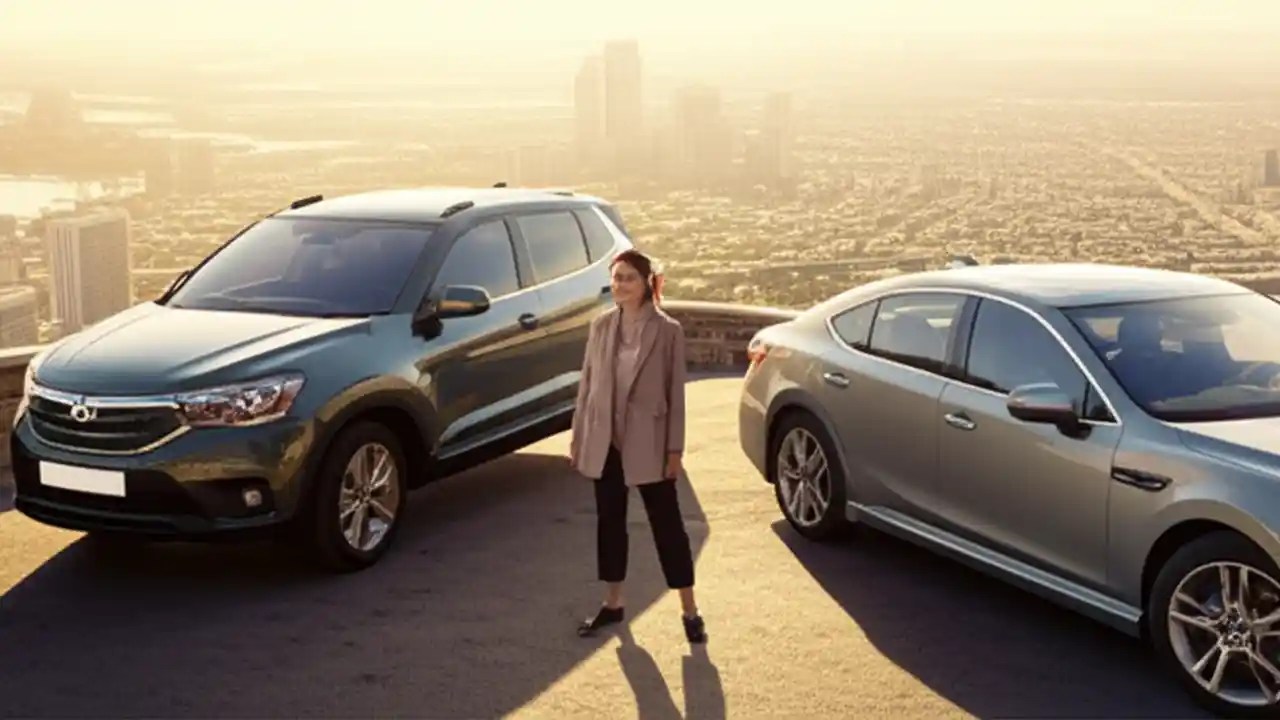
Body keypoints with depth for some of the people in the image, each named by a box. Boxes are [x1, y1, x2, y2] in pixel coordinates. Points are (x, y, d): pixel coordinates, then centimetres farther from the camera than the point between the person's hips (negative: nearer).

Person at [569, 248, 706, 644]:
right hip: (605, 440, 4)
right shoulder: (601, 325, 3)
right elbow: (587, 381, 9)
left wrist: (675, 448, -9)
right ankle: (612, 603, 26)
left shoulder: (668, 330, -8)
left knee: (666, 524, 2)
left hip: (648, 442, -4)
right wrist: (578, 435, 8)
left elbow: (676, 392, -7)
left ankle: (690, 610, 10)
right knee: (609, 521, 13)